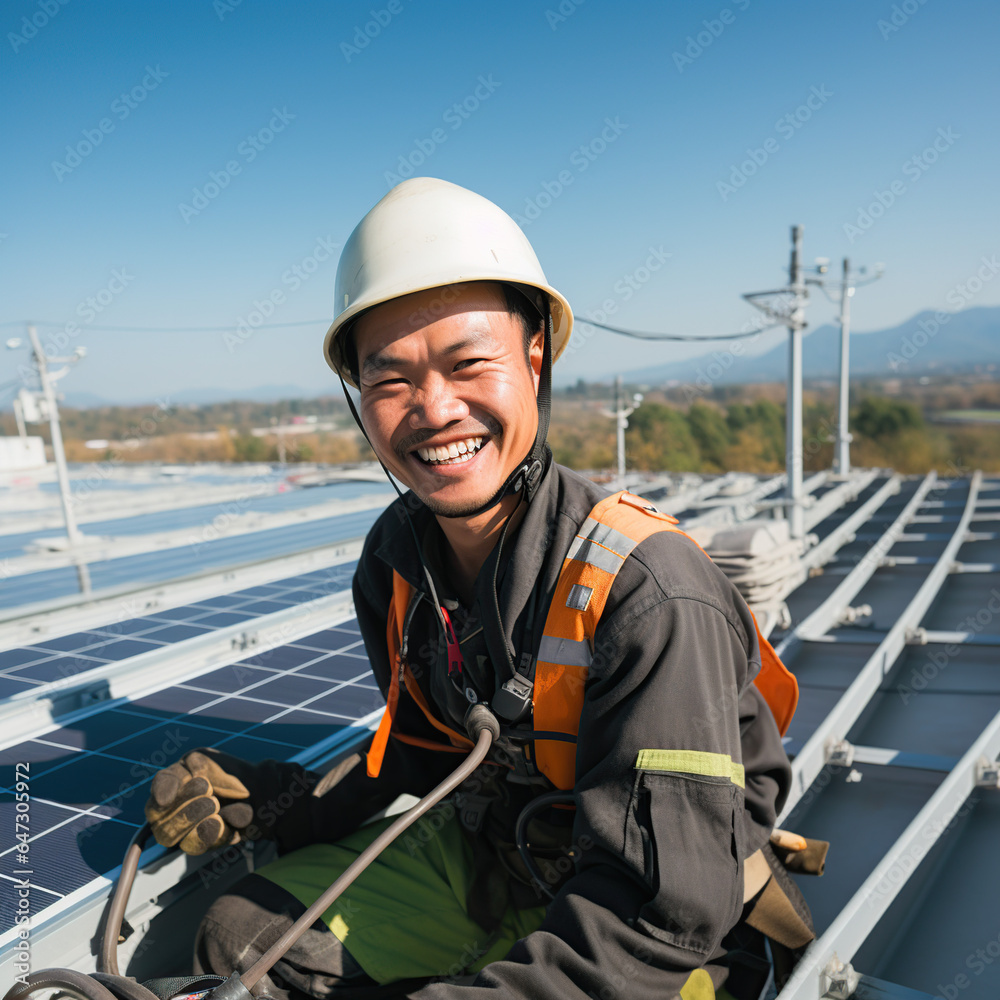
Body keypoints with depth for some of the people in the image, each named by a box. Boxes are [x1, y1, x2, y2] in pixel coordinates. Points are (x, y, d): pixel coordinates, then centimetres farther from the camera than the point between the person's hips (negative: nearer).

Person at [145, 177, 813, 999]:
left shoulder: (649, 593, -32)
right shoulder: (393, 562, -9)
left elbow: (655, 923, -30)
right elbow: (426, 750, 6)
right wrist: (262, 802, -5)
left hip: (664, 927, -5)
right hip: (482, 847, 6)